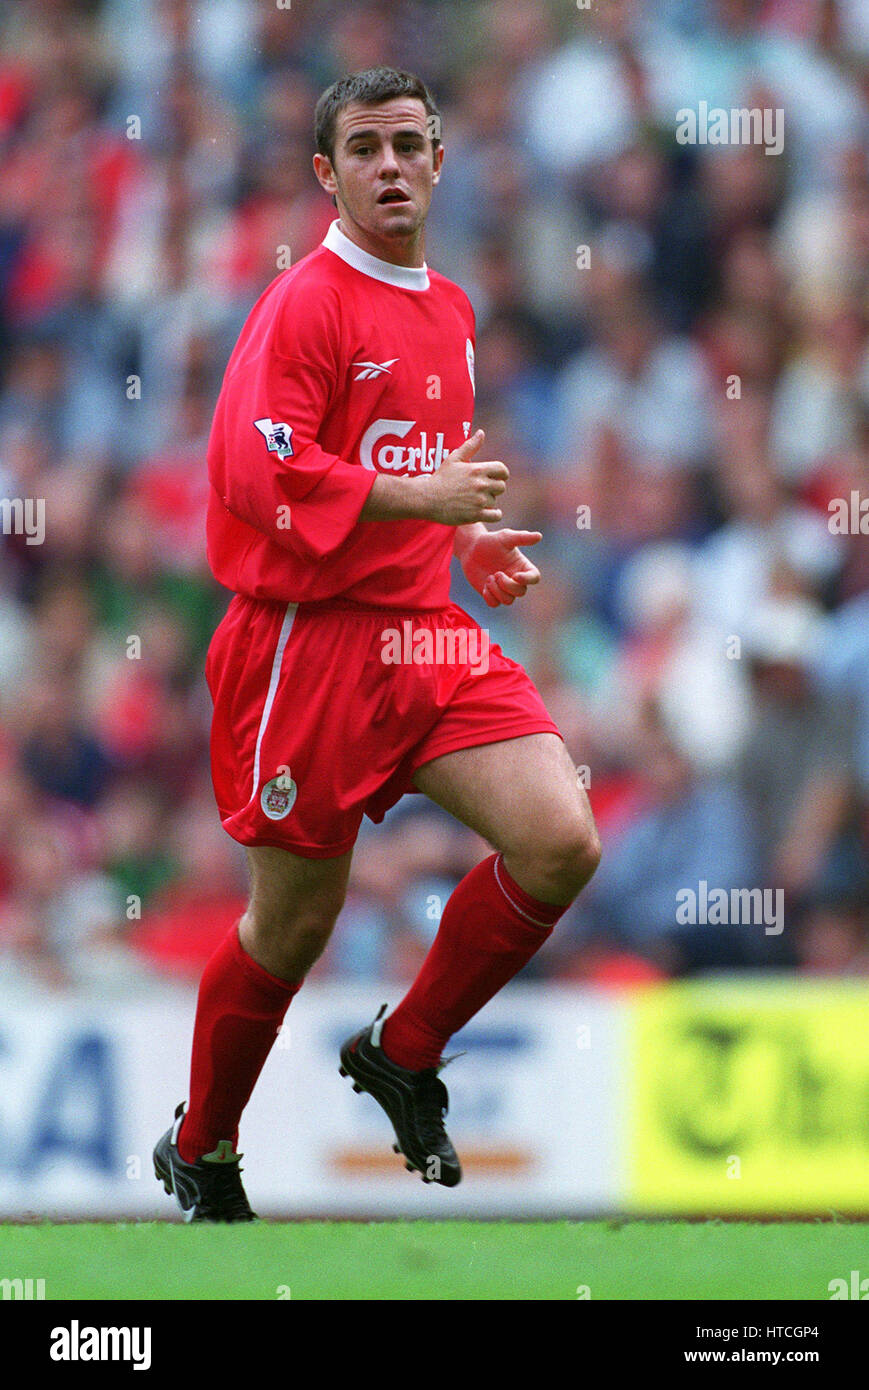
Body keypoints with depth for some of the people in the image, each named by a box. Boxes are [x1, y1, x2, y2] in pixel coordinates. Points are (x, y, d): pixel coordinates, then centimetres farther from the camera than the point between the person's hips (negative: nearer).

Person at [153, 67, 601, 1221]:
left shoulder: (449, 311, 15)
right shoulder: (306, 305, -11)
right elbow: (258, 476, -22)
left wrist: (472, 541, 13)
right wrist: (423, 498, -20)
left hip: (427, 632, 6)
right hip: (311, 640, -6)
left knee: (562, 843, -13)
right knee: (294, 922, 3)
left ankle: (405, 1052, 8)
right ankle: (201, 1151, 27)